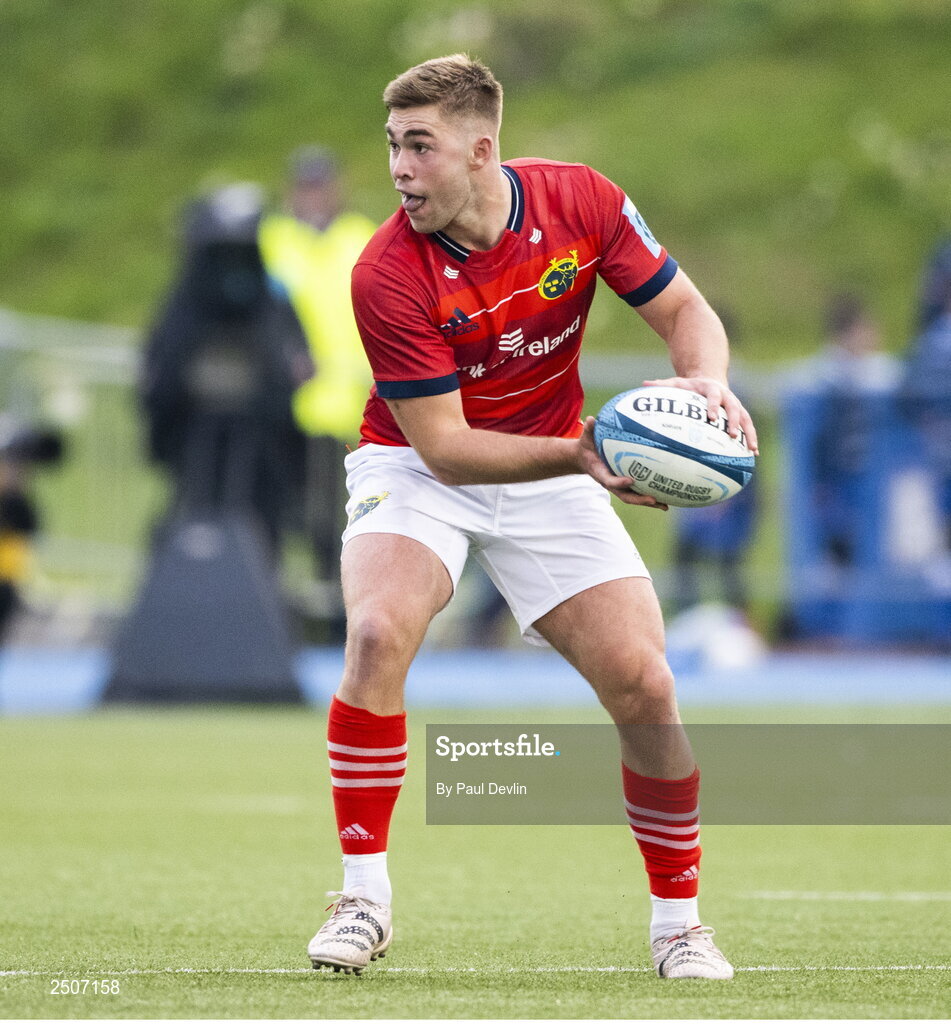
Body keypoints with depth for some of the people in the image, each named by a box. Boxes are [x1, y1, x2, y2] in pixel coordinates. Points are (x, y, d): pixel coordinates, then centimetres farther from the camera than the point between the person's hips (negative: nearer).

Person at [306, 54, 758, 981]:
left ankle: (678, 920, 13)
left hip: (550, 471, 3)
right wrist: (577, 456, -36)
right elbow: (442, 446, -23)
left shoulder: (581, 204, -16)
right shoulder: (387, 277, -25)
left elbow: (684, 311, -5)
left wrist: (704, 381, -28)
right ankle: (363, 900, -20)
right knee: (378, 634, -31)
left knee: (644, 688, -8)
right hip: (416, 470, -3)